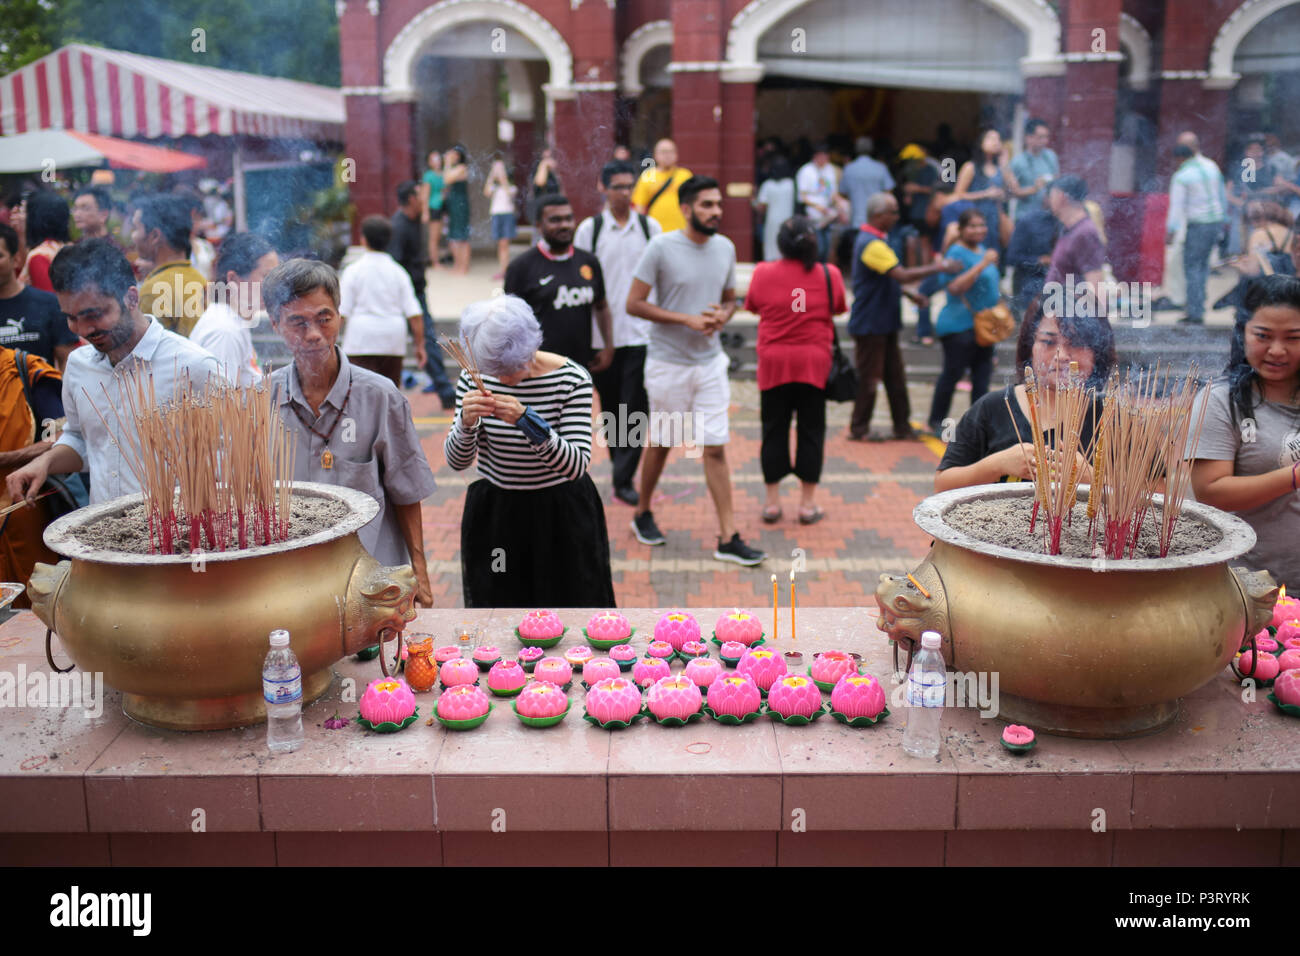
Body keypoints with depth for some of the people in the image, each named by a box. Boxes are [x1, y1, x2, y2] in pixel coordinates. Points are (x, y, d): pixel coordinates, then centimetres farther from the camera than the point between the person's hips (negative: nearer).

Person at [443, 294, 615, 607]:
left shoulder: (571, 378, -16)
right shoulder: (473, 378, -7)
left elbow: (576, 466, -23)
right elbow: (456, 461, -5)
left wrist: (527, 421, -36)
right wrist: (466, 423, -26)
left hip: (561, 515, -2)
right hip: (495, 515, 3)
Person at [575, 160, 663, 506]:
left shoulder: (650, 227, 5)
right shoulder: (589, 228, 2)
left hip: (640, 331, 0)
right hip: (602, 332, 1)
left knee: (635, 408, -5)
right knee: (610, 408, 11)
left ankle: (624, 480, 0)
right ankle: (621, 468, 28)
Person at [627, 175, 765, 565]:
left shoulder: (725, 248, 4)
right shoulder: (661, 247, -11)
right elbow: (634, 304, -12)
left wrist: (723, 315, -7)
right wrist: (687, 319, -18)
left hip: (710, 361, 4)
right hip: (668, 363, -4)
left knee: (716, 448, 0)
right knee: (661, 444, 11)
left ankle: (728, 538, 3)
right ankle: (643, 514, 34)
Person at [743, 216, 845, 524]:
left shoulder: (763, 273, -5)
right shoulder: (829, 274, -5)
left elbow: (753, 306, 10)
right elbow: (838, 309, 10)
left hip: (773, 363, 1)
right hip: (814, 363, 0)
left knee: (774, 430, 9)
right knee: (811, 431, 8)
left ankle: (772, 502, 13)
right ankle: (808, 503, 12)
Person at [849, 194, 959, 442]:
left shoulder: (876, 240, 14)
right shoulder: (872, 245, -21)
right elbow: (902, 275, -27)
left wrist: (909, 293, 16)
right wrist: (937, 268, -20)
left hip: (884, 323, 10)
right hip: (870, 325, -10)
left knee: (895, 377, 10)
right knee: (868, 378, -1)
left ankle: (902, 426, 16)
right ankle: (859, 429, 10)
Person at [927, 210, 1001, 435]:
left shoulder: (981, 250, 13)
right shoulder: (957, 252, -15)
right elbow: (955, 287, -28)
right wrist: (983, 264, -30)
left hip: (983, 325, 9)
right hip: (959, 325, -9)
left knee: (982, 374, 9)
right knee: (952, 373, -1)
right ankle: (936, 421, 12)